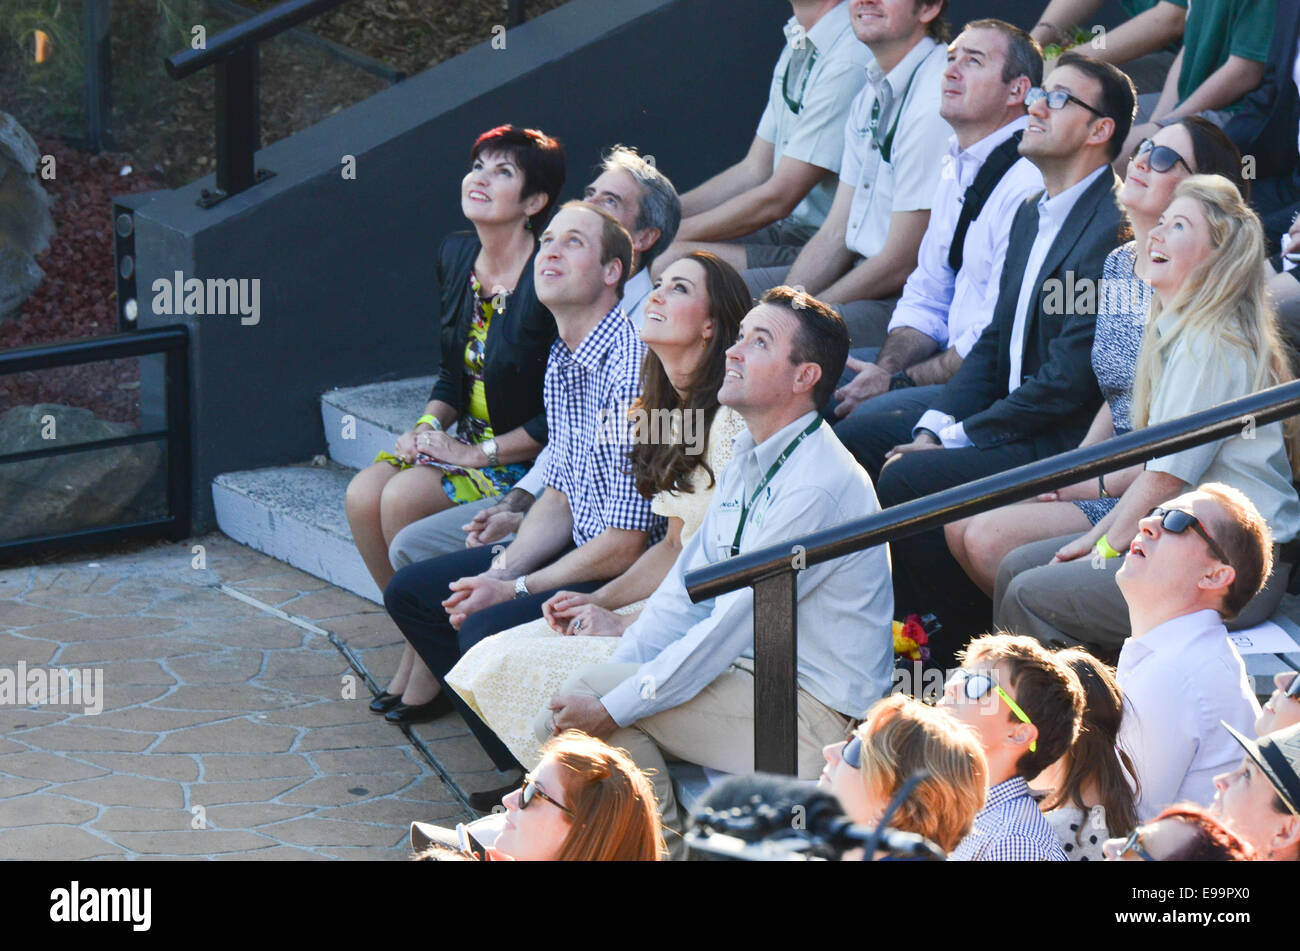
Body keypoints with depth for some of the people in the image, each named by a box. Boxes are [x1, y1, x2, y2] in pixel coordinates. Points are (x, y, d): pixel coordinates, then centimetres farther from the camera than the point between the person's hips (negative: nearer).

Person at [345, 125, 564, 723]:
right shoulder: (456, 256, 4)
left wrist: (480, 453, -19)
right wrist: (428, 426, -3)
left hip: (530, 457, -7)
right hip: (468, 438, 8)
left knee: (404, 499, -24)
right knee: (363, 495, -14)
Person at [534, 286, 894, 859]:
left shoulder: (819, 487, -22)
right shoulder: (749, 457, 10)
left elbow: (732, 624, -23)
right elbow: (687, 588, 12)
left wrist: (612, 703, -21)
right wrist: (614, 673, -2)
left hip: (814, 712, -9)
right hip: (747, 675, 9)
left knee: (596, 693, -18)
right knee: (563, 719, -1)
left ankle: (664, 848, -3)